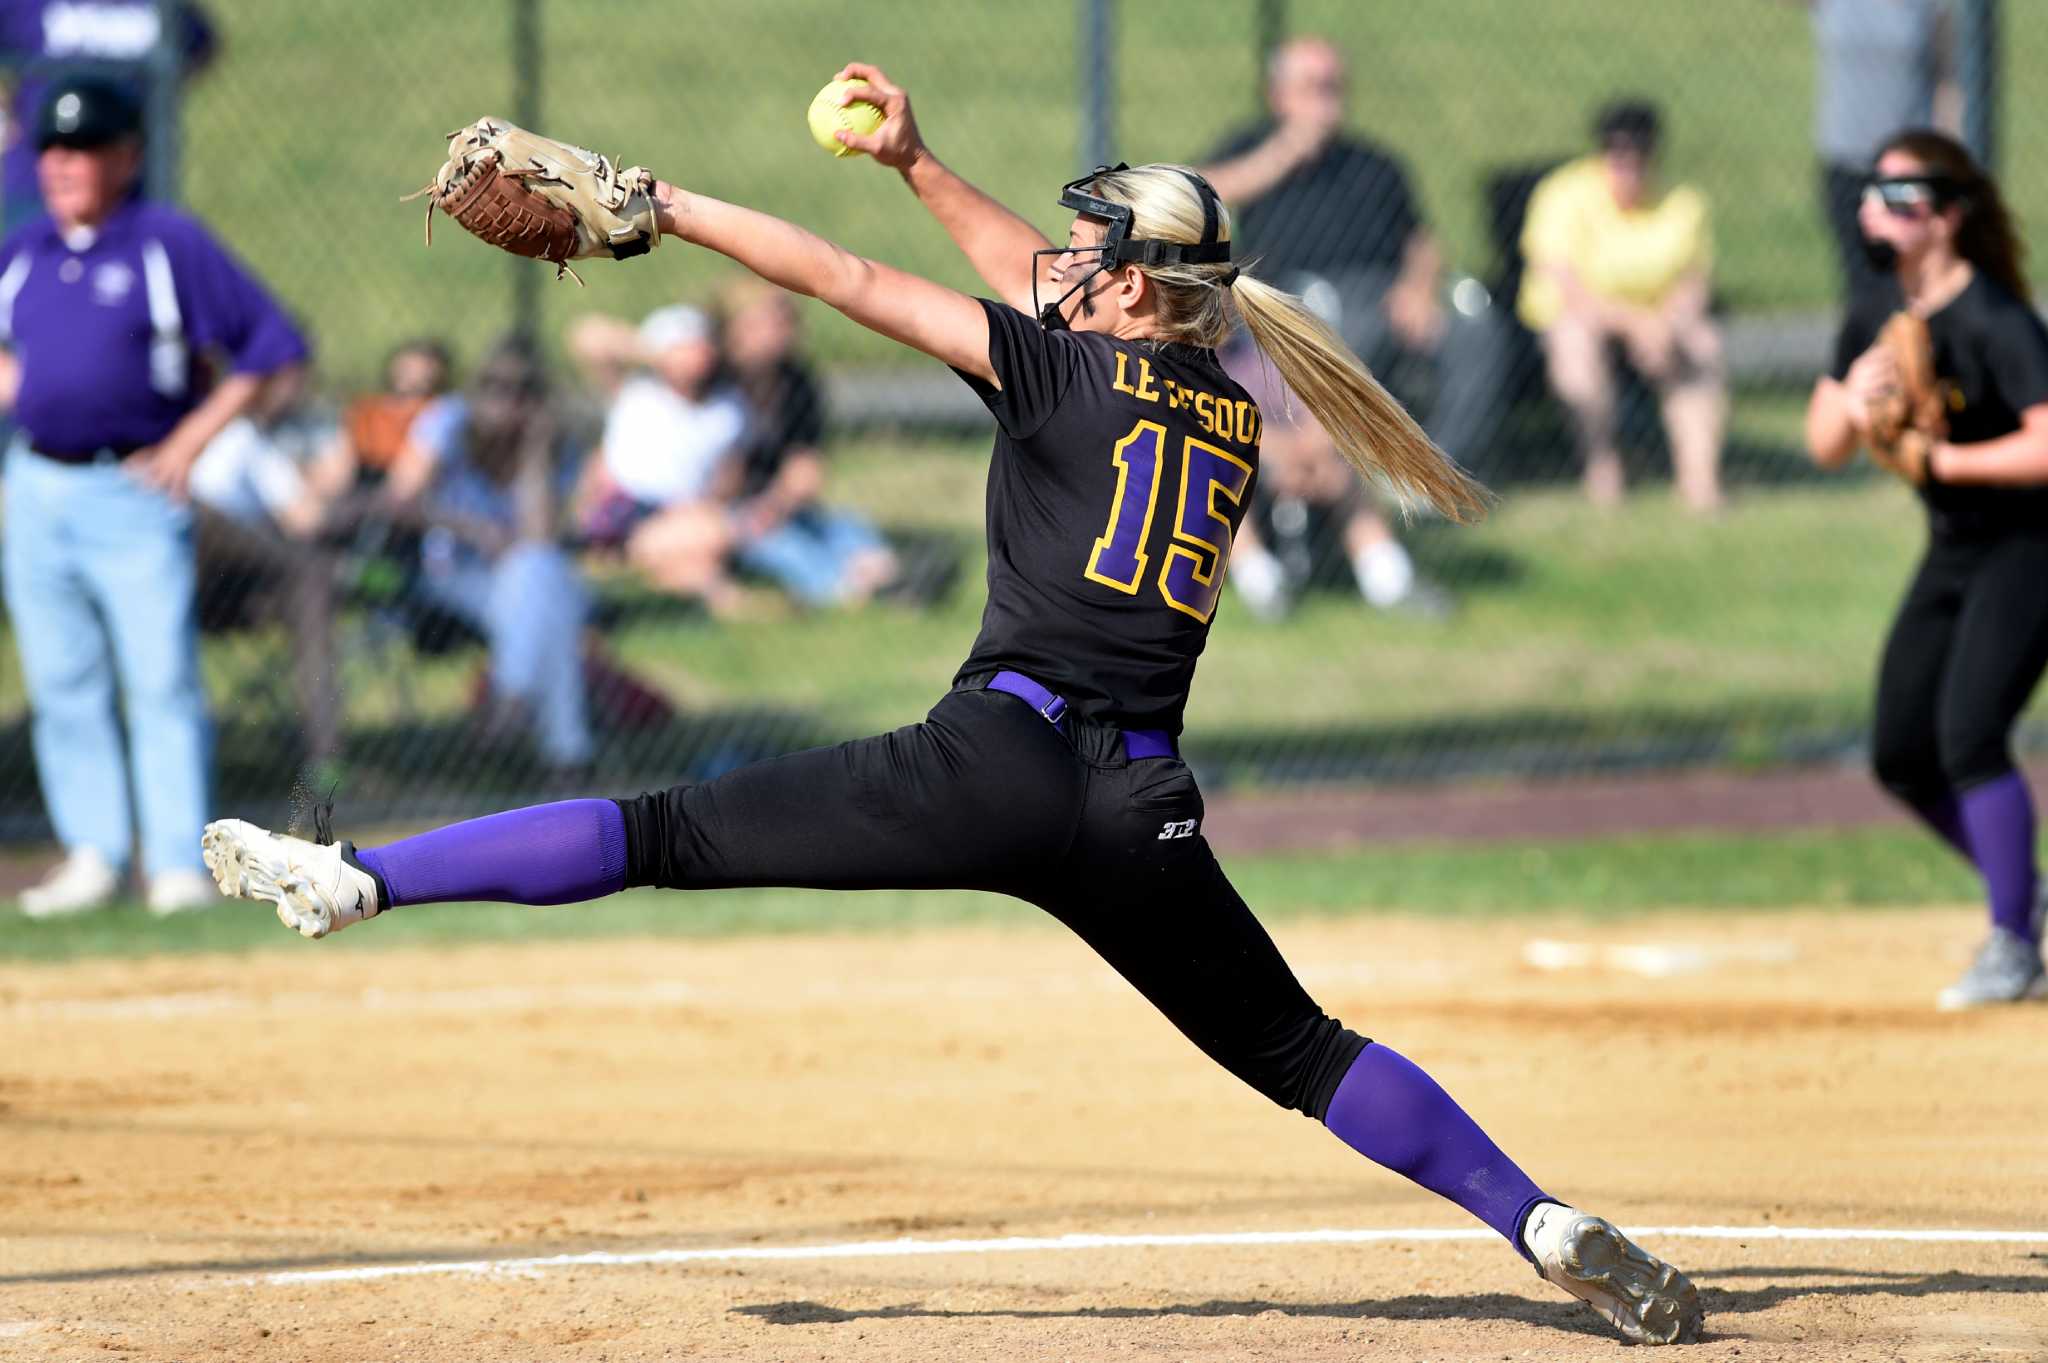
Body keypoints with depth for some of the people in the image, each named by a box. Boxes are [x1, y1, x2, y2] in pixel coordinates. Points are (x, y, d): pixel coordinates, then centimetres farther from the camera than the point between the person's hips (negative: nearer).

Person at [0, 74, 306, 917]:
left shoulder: (171, 245, -5)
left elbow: (273, 344, -7)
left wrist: (195, 436, -10)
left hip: (135, 495, -6)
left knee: (162, 681, -9)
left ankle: (179, 865, -8)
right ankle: (93, 856, 13)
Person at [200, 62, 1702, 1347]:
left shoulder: (1065, 373, 2)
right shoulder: (1231, 415, 19)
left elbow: (849, 281, 1)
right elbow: (1058, 299, 34)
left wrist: (653, 205, 7)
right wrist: (920, 165, 37)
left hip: (1003, 758, -5)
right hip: (1147, 808, 5)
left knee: (672, 833, -3)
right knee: (1298, 1050, 14)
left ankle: (358, 877, -6)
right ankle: (1543, 1222, 3)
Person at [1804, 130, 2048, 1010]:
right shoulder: (1875, 324, 2)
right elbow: (1825, 448, 8)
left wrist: (1942, 459, -23)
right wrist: (1851, 402, -14)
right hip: (1950, 554, 8)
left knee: (1968, 735, -19)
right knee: (1901, 757, 7)